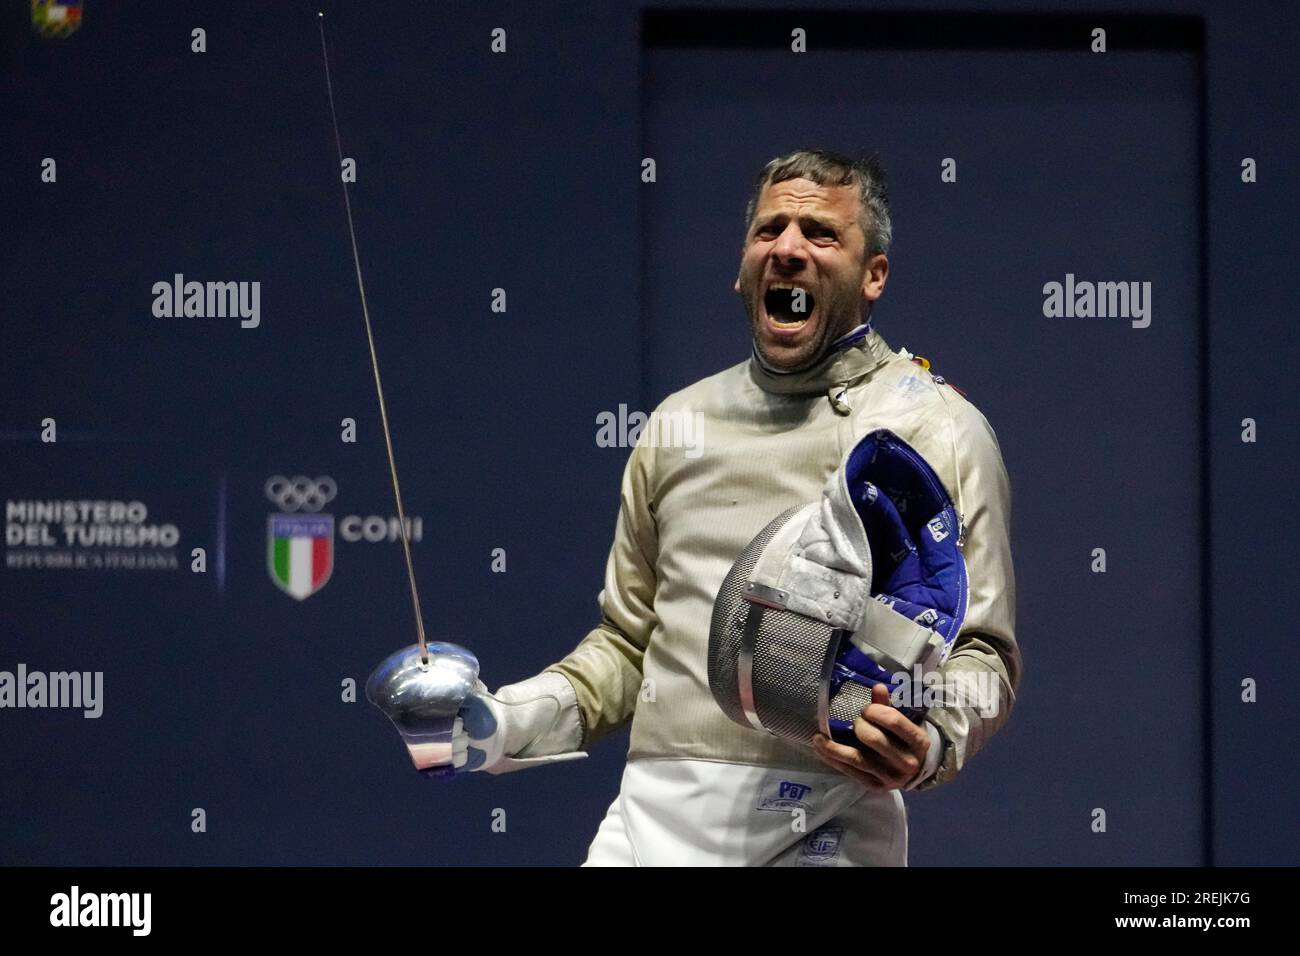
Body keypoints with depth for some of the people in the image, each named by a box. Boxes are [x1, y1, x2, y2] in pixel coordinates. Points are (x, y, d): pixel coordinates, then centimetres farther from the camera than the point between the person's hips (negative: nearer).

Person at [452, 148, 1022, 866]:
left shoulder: (936, 428, -1)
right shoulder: (681, 422, 14)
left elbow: (977, 651, -3)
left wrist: (928, 740, -23)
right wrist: (511, 721, 6)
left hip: (821, 825, -4)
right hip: (656, 810, 4)